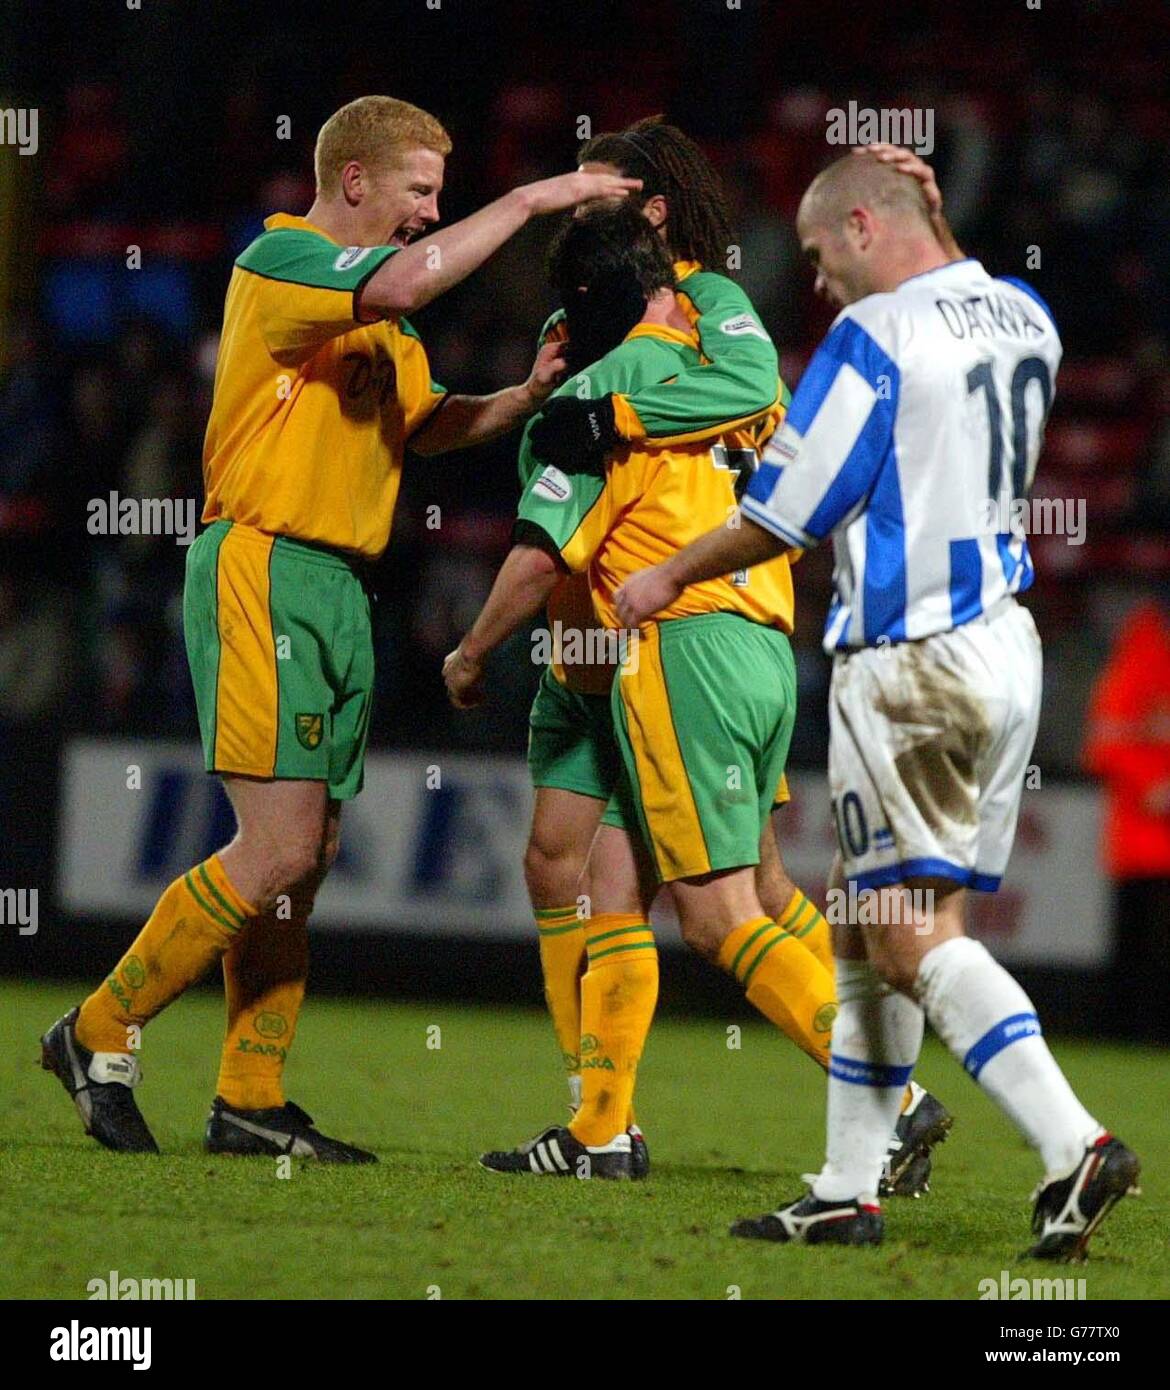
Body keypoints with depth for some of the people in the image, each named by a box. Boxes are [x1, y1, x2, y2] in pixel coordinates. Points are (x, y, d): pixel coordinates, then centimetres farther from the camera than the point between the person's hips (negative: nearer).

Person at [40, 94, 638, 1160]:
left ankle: (251, 1101, 10)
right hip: (265, 572, -10)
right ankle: (100, 1035, -3)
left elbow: (423, 419, 32)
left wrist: (528, 397, 14)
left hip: (338, 591, 10)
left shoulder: (375, 319, 21)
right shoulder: (279, 262, -9)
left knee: (305, 859, 7)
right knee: (280, 848, -15)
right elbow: (397, 287, -28)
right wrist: (529, 201, -22)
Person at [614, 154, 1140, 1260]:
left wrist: (669, 579, 7)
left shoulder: (874, 337, -14)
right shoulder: (1023, 316, 9)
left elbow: (789, 513, -10)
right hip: (1006, 645, 9)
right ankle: (848, 1192, 16)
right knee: (866, 934, 14)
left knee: (912, 939, -9)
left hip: (911, 664, -9)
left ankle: (1074, 1147, -21)